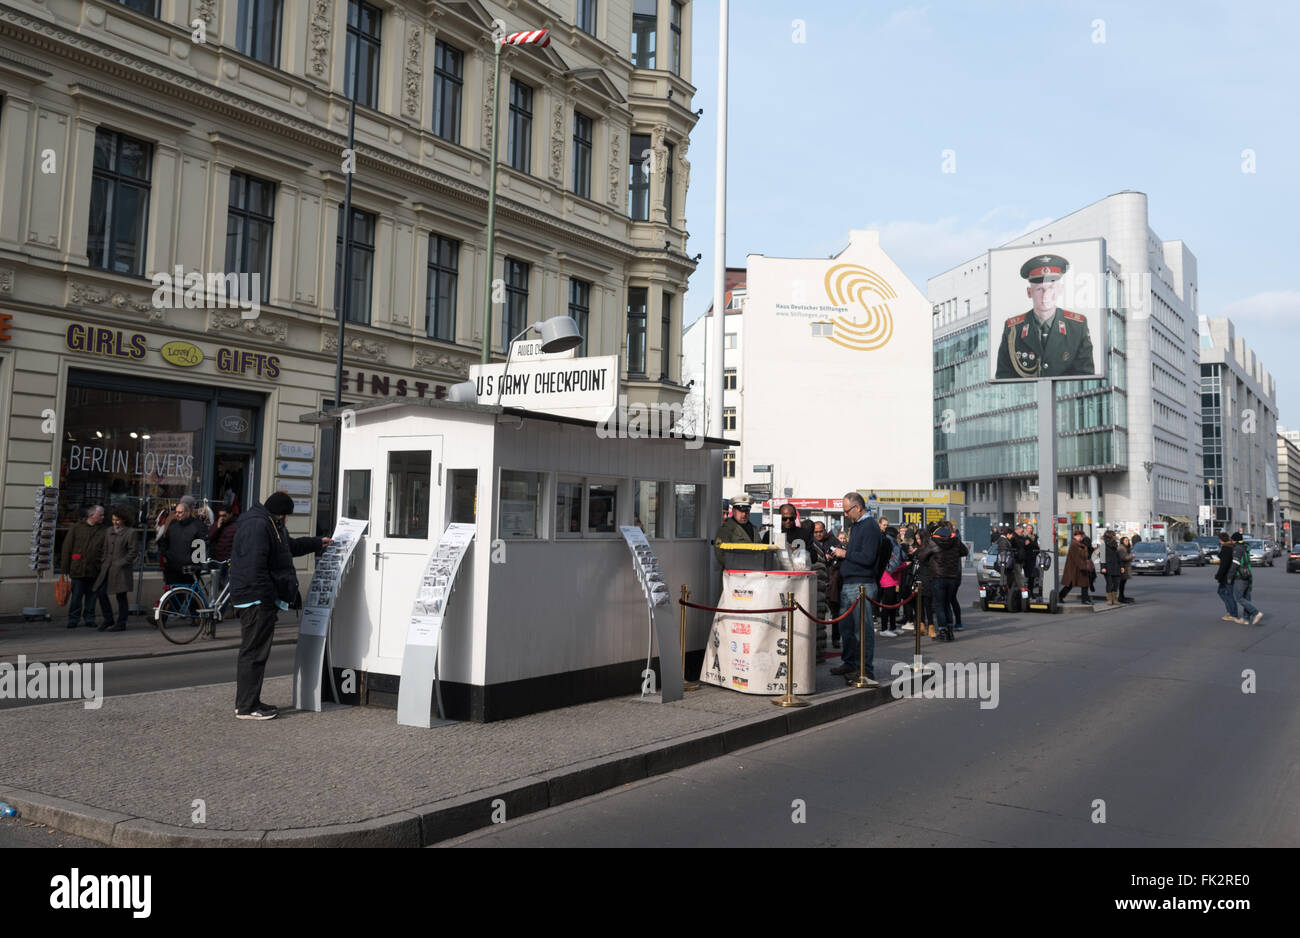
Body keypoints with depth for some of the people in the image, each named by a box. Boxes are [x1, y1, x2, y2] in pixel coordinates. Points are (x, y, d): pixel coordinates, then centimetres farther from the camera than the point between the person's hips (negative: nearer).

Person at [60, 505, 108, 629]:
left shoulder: (102, 531, 9)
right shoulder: (76, 528, 2)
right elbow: (67, 548, 3)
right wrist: (65, 567, -1)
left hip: (94, 571, 2)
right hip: (77, 570, -2)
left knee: (92, 596, 8)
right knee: (76, 596, 2)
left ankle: (89, 619, 17)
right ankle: (73, 620, 12)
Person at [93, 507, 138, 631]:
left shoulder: (130, 532, -4)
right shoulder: (109, 531, 15)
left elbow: (132, 552, -7)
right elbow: (105, 549, 20)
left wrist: (120, 564, -13)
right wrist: (104, 563, 9)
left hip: (121, 569, -6)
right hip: (107, 568, 6)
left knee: (121, 596, -2)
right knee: (101, 592, 2)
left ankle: (121, 624, 5)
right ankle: (109, 620, 17)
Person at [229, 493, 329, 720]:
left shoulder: (270, 526, 22)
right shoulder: (257, 525, -14)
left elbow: (290, 545, 42)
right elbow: (254, 565, -23)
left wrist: (317, 543, 52)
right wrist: (267, 599, -24)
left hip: (262, 601, 11)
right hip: (257, 600, -11)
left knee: (257, 652, 13)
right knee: (253, 652, -8)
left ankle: (251, 702, 20)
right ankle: (246, 707, -5)